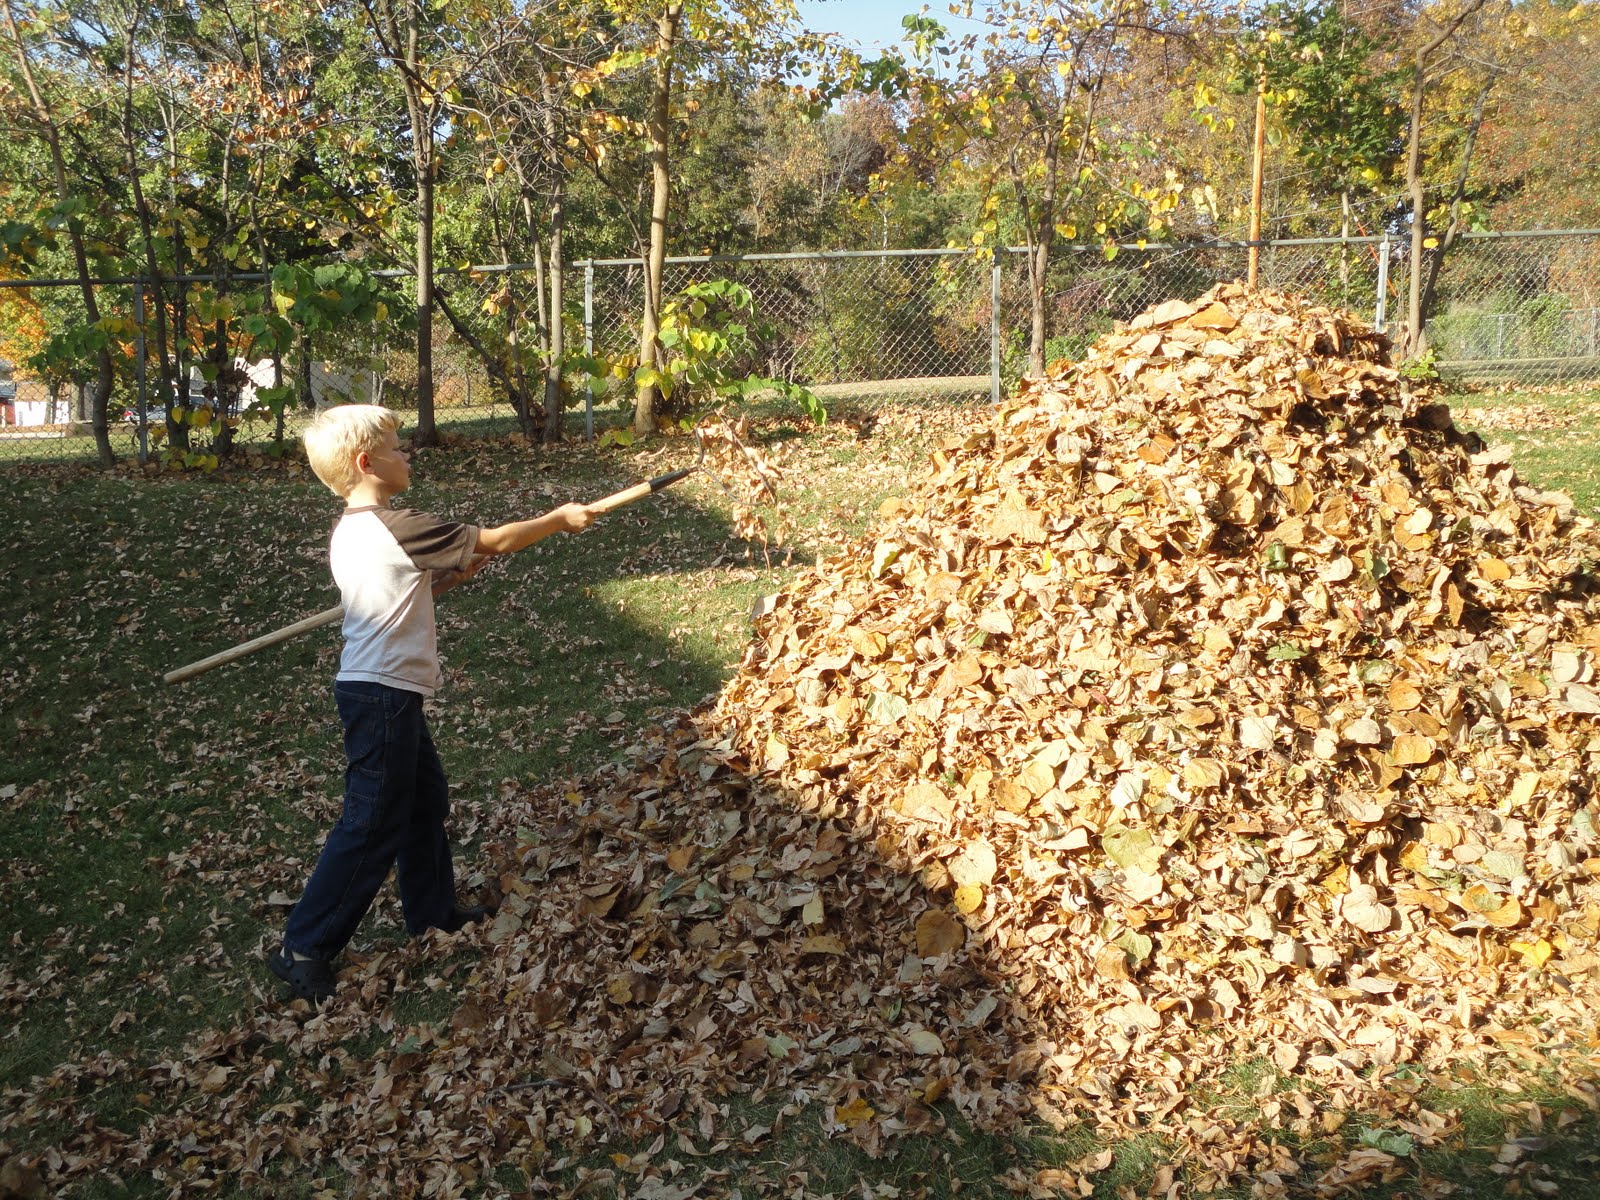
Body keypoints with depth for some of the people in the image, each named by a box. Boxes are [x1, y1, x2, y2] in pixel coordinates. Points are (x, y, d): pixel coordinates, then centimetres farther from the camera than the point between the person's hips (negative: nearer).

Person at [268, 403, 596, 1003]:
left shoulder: (347, 533, 9)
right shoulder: (397, 529, -19)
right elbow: (497, 541, -12)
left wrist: (449, 575, 11)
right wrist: (560, 519, 1)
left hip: (377, 690, 10)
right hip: (383, 696, -10)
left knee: (425, 796, 21)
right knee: (372, 825, -3)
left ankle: (433, 912, 35)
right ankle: (304, 948, 4)